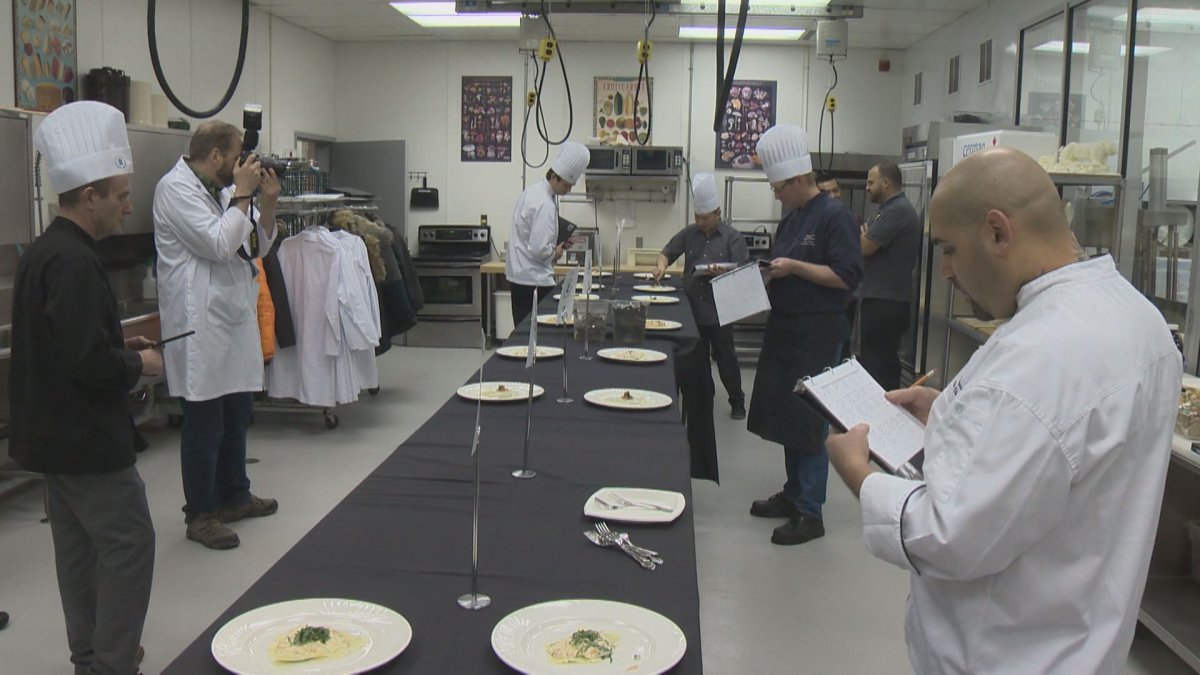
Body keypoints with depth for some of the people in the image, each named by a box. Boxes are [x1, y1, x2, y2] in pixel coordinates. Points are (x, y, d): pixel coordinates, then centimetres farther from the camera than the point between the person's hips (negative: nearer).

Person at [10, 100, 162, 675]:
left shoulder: (44, 252, 10)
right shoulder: (73, 263, -22)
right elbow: (87, 361, -27)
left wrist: (121, 348, 10)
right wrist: (138, 363, -10)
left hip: (54, 432, 10)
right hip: (86, 436, -10)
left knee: (79, 544, 17)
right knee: (129, 541, -1)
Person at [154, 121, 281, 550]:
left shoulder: (222, 189, 14)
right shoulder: (175, 188, -12)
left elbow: (259, 246, 16)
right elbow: (219, 244, -22)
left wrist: (267, 204, 1)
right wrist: (243, 194, -13)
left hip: (235, 319, 9)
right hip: (201, 325, -9)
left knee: (238, 415, 18)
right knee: (204, 425, -1)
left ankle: (234, 495, 33)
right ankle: (200, 515, 11)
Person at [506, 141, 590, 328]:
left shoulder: (532, 191, 10)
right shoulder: (545, 204, -20)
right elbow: (539, 249, -26)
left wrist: (555, 245, 11)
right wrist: (555, 253, -6)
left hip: (519, 275, 10)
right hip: (534, 279, -10)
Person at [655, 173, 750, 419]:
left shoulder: (733, 238, -2)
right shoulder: (688, 234, 8)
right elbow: (668, 252, 13)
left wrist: (722, 274, -24)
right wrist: (661, 264, -10)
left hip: (719, 310, -3)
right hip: (692, 308, 3)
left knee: (725, 357, 4)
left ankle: (737, 402, 18)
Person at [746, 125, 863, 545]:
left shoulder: (834, 216, -13)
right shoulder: (791, 218, 15)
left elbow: (847, 277, -19)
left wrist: (794, 267, -21)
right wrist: (767, 273, 6)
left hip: (818, 333, -9)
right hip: (786, 328, 9)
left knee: (810, 422, -4)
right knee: (786, 414, 15)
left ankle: (810, 514, 5)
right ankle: (793, 494, 29)